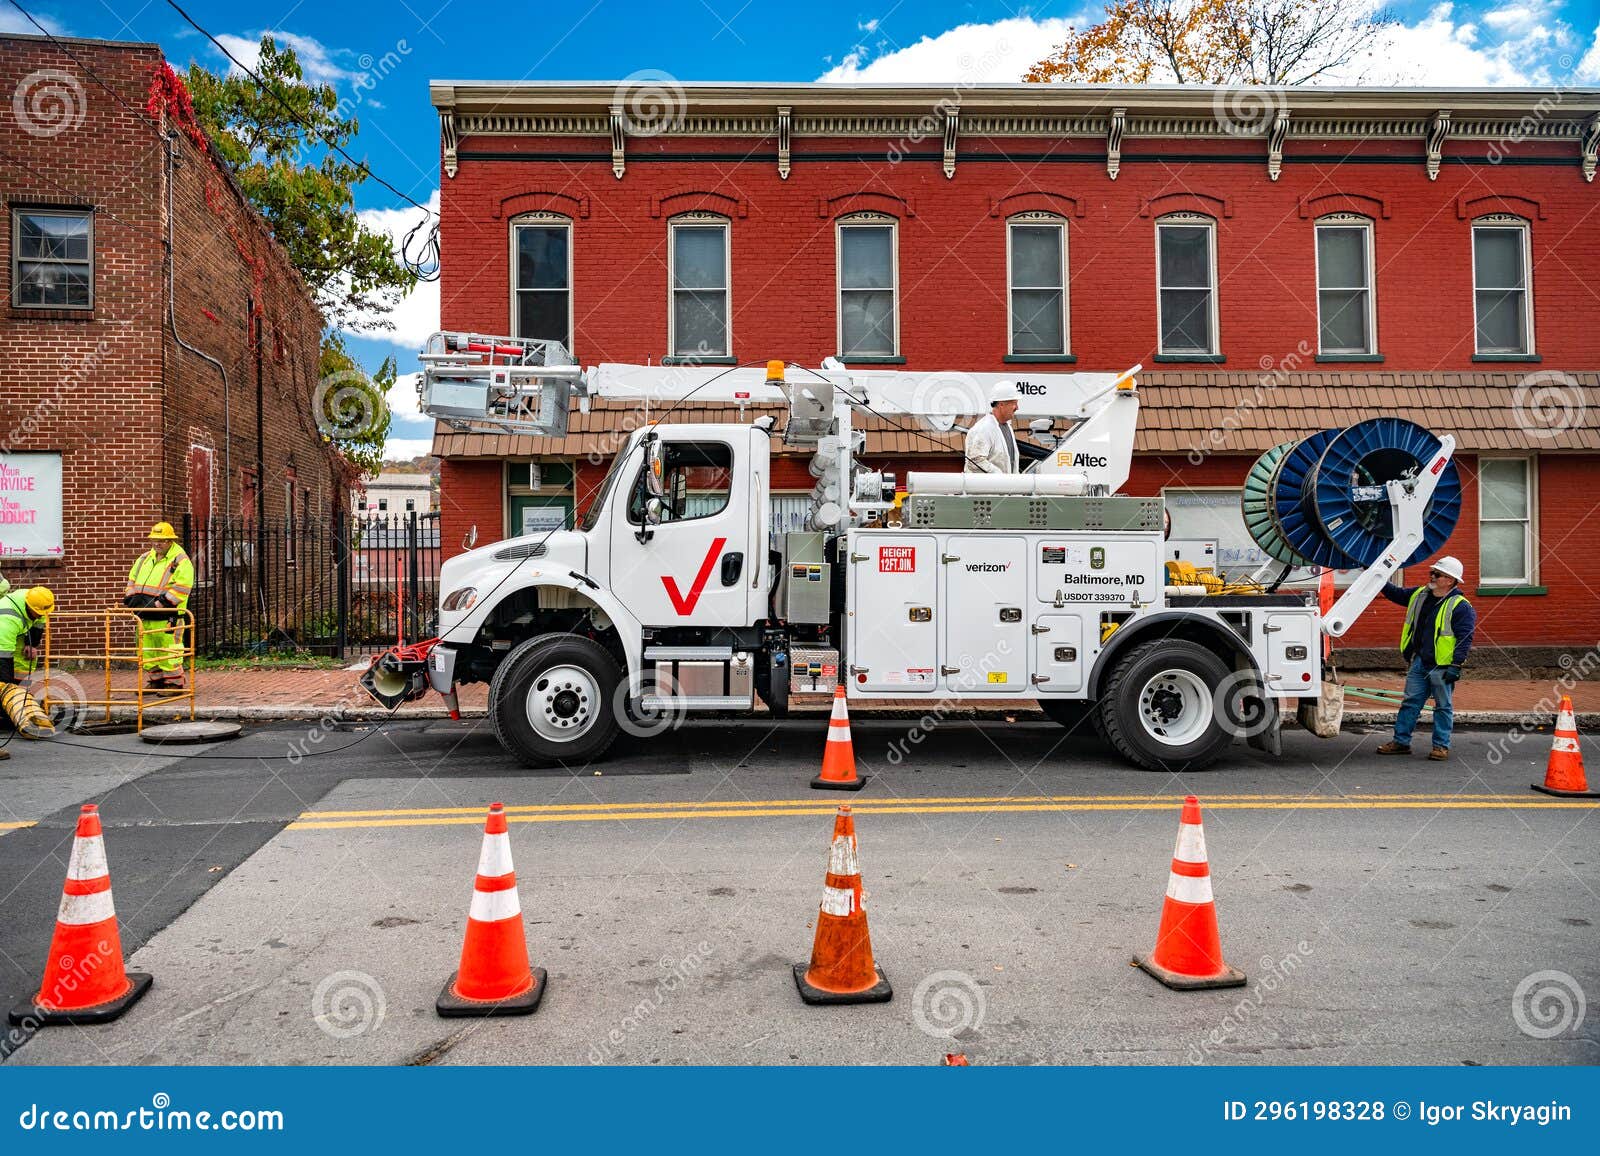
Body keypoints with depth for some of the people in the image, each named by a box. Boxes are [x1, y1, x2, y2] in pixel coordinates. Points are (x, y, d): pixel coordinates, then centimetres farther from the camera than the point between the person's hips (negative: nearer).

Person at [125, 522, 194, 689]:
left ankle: (174, 684, 3)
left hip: (166, 617, -8)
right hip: (144, 617, 8)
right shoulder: (144, 558, 16)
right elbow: (132, 581, 23)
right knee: (147, 651, 14)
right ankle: (157, 681, 25)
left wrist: (158, 605, -20)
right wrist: (132, 599, 6)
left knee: (168, 651, -6)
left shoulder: (181, 562, -7)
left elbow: (180, 589, -16)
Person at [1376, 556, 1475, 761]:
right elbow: (1395, 594, 27)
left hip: (1442, 666, -6)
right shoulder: (1419, 595, 10)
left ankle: (1441, 746, 14)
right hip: (1418, 663, 6)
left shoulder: (1461, 607, -10)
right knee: (1410, 702, 9)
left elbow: (1465, 639, -13)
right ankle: (1401, 741, 15)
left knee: (1443, 706, 5)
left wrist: (1456, 666, -18)